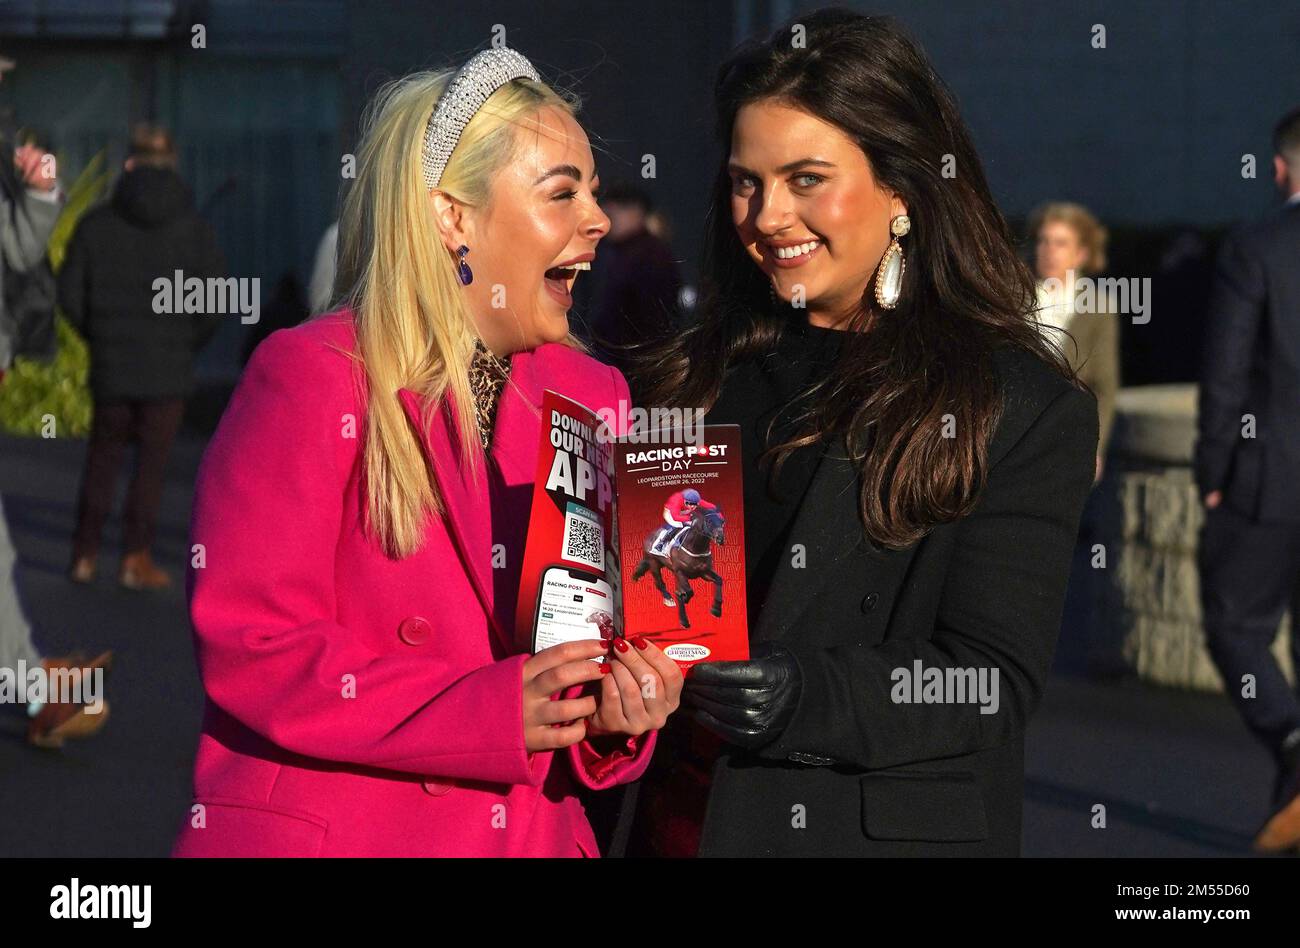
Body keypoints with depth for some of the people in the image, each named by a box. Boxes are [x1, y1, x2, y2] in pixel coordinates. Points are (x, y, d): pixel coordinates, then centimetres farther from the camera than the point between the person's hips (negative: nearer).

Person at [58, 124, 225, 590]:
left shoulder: (96, 224, -2)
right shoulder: (194, 229, -4)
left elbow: (70, 294, -1)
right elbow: (215, 306, -7)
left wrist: (101, 337, 13)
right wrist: (187, 342, 8)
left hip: (110, 364, 2)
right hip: (169, 368, -2)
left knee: (102, 455, 15)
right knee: (153, 459, 5)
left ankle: (85, 553, 15)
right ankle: (136, 557, 3)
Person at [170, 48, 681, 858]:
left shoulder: (591, 397, 8)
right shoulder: (312, 379, -10)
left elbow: (602, 633, 11)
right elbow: (248, 645, -16)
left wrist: (618, 715, -13)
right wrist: (490, 711, -23)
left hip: (533, 831, 5)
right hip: (321, 831, -5)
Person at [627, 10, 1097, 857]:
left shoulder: (1027, 411, -7)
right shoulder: (699, 381, 7)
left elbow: (993, 682, -13)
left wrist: (800, 694, -28)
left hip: (885, 825, -4)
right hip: (676, 823, 4)